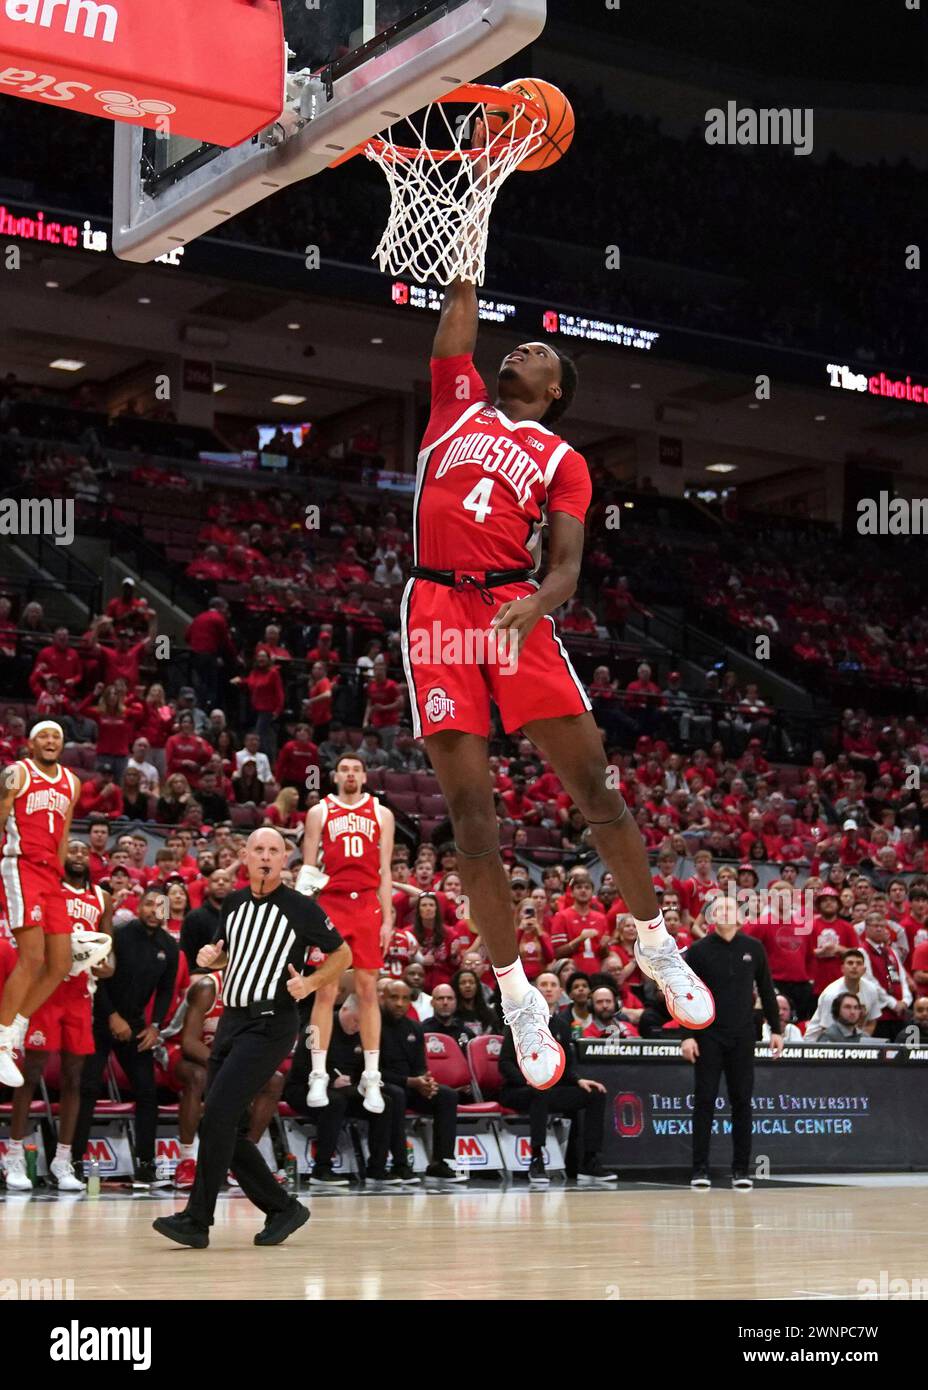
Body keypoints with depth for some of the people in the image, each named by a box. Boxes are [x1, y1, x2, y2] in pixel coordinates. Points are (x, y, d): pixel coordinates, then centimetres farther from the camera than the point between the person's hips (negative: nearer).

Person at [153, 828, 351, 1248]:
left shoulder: (301, 908, -5)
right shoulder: (234, 903, 11)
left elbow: (342, 954, 6)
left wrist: (310, 984, -10)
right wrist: (211, 957, 3)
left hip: (270, 1024, -7)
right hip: (232, 1020, 7)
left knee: (217, 1115, -17)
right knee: (229, 1129, 6)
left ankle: (197, 1220, -12)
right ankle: (282, 1209, 19)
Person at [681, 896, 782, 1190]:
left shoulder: (753, 948, 5)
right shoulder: (698, 950, -2)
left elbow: (766, 990, 11)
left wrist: (776, 1029, 8)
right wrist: (686, 1036, -9)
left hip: (743, 1036, 2)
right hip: (709, 1036, -2)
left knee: (742, 1102, 4)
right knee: (704, 1101, -1)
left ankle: (741, 1169, 10)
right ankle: (700, 1169, 2)